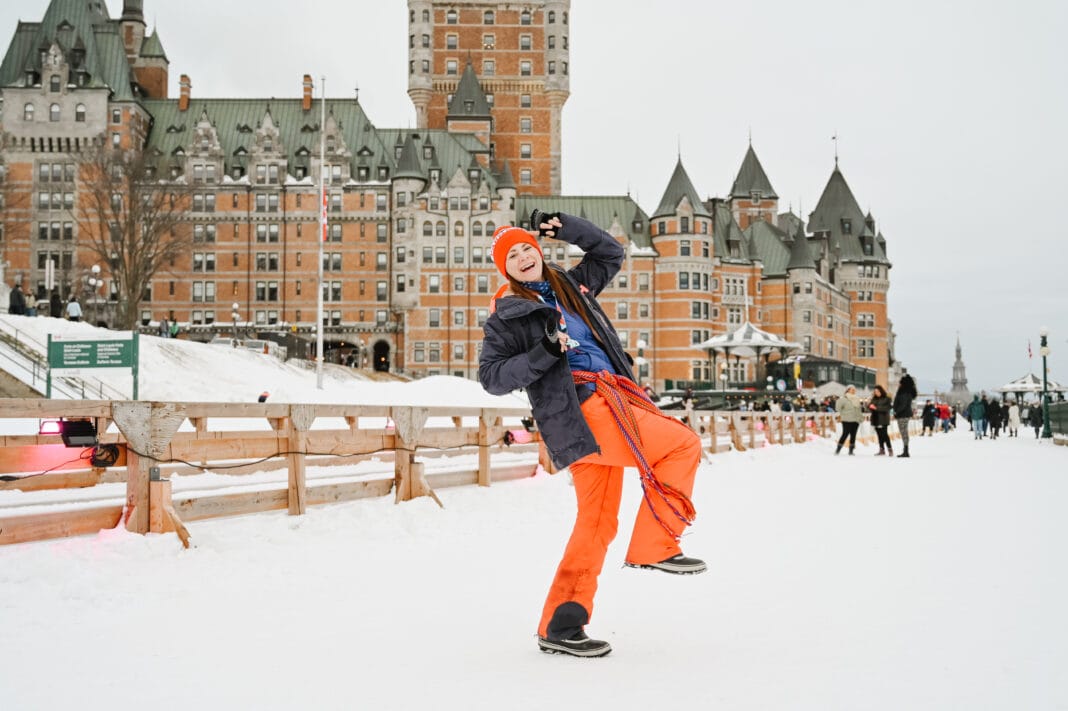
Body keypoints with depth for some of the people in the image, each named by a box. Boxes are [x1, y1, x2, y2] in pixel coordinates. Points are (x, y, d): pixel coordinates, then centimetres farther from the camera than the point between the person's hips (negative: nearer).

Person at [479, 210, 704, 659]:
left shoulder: (569, 285, 21)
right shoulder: (506, 315, 3)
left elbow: (610, 254, 32)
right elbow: (491, 376, -5)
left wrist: (565, 227, 20)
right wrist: (544, 352, -17)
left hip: (611, 404, 7)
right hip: (580, 411, -7)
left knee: (597, 523, 6)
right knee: (682, 444, -16)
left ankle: (559, 627, 11)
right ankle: (653, 547, -11)